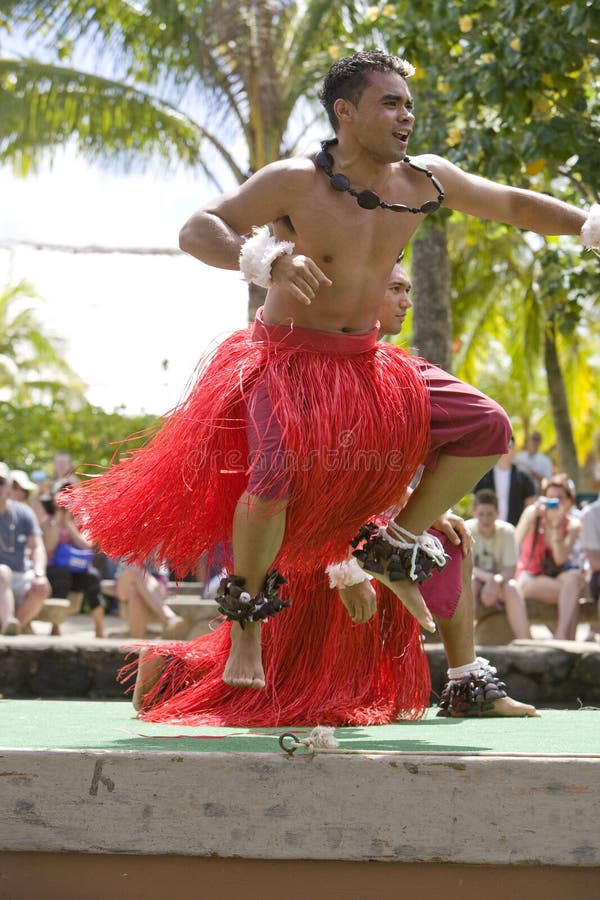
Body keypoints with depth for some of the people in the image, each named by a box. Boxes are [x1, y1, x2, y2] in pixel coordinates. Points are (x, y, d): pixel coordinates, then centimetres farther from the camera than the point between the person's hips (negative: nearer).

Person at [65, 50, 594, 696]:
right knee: (275, 476, -29)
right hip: (288, 360, -6)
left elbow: (513, 205, 13)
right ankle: (247, 612, -3)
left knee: (486, 428, -5)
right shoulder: (295, 182, -18)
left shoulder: (426, 180, -2)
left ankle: (396, 548, 10)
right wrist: (267, 260, -42)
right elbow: (195, 231, -24)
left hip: (365, 364, 6)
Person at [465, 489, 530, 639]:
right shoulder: (466, 530, -12)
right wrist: (488, 577, -35)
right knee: (470, 583, -34)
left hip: (500, 583, 0)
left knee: (512, 587, -32)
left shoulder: (507, 531, -10)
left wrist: (496, 582, -34)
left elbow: (510, 570, -13)